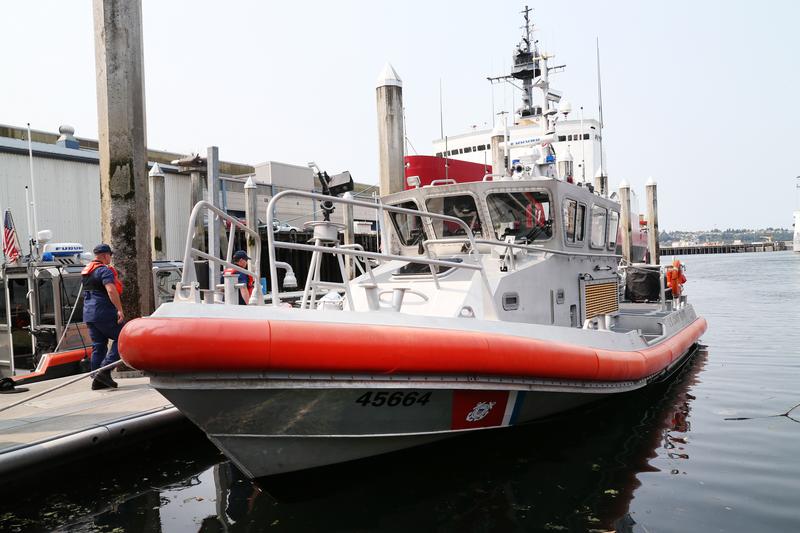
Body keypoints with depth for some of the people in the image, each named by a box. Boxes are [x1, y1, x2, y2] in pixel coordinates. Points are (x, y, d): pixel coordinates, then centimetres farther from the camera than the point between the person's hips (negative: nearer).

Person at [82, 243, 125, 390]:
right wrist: (119, 310, -24)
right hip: (104, 313, -9)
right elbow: (111, 290, -24)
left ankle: (98, 381, 11)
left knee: (98, 345, 11)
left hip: (89, 314, 9)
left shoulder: (86, 271, 19)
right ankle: (104, 371, -11)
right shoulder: (104, 270, -10)